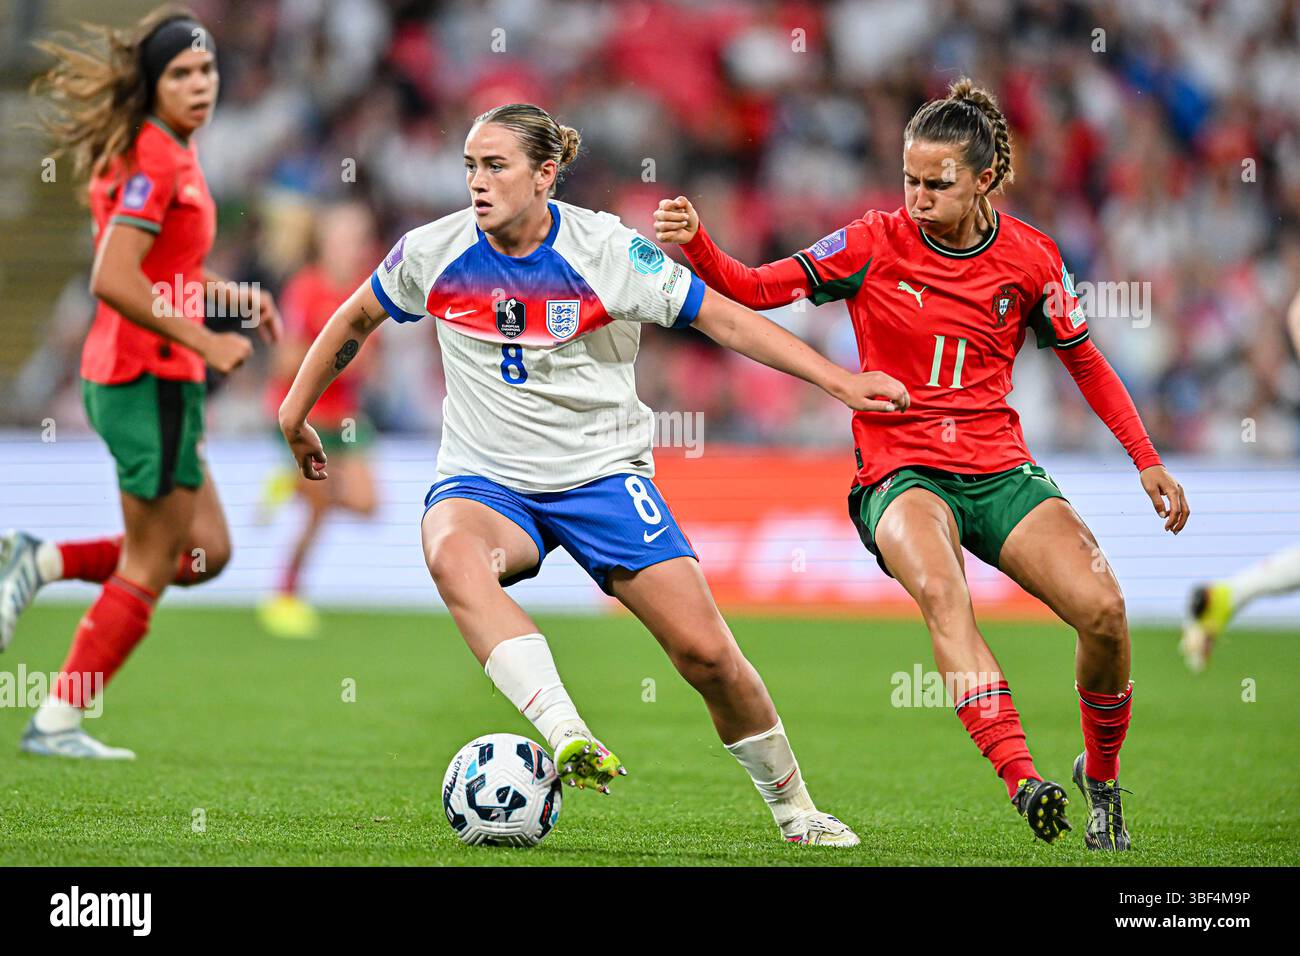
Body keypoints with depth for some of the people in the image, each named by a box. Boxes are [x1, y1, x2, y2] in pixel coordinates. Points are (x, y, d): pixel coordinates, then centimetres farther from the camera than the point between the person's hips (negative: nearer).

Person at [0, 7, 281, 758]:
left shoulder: (171, 154, 13)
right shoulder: (155, 161, -18)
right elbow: (113, 281, -26)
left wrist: (231, 294, 14)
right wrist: (206, 342, -21)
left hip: (137, 377, 9)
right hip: (150, 377, -9)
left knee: (205, 551, 15)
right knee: (149, 569, 0)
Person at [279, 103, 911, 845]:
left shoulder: (606, 250, -12)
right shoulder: (434, 254, -5)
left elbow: (724, 318, -8)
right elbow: (356, 321, 14)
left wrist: (841, 381, -14)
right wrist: (296, 414, 20)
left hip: (602, 474, -1)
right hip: (486, 481, 1)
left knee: (705, 650, -11)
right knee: (452, 554, -37)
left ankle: (791, 804, 15)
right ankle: (568, 739, -48)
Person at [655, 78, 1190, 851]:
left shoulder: (1029, 257, 2)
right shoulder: (876, 244, -3)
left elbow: (1084, 360, 15)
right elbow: (753, 290, -6)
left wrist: (1147, 460, 12)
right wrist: (695, 243, -25)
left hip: (999, 469, 2)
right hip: (900, 474, -2)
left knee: (1103, 610, -18)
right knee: (940, 591, -36)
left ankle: (1102, 775, 9)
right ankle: (1021, 780, -45)